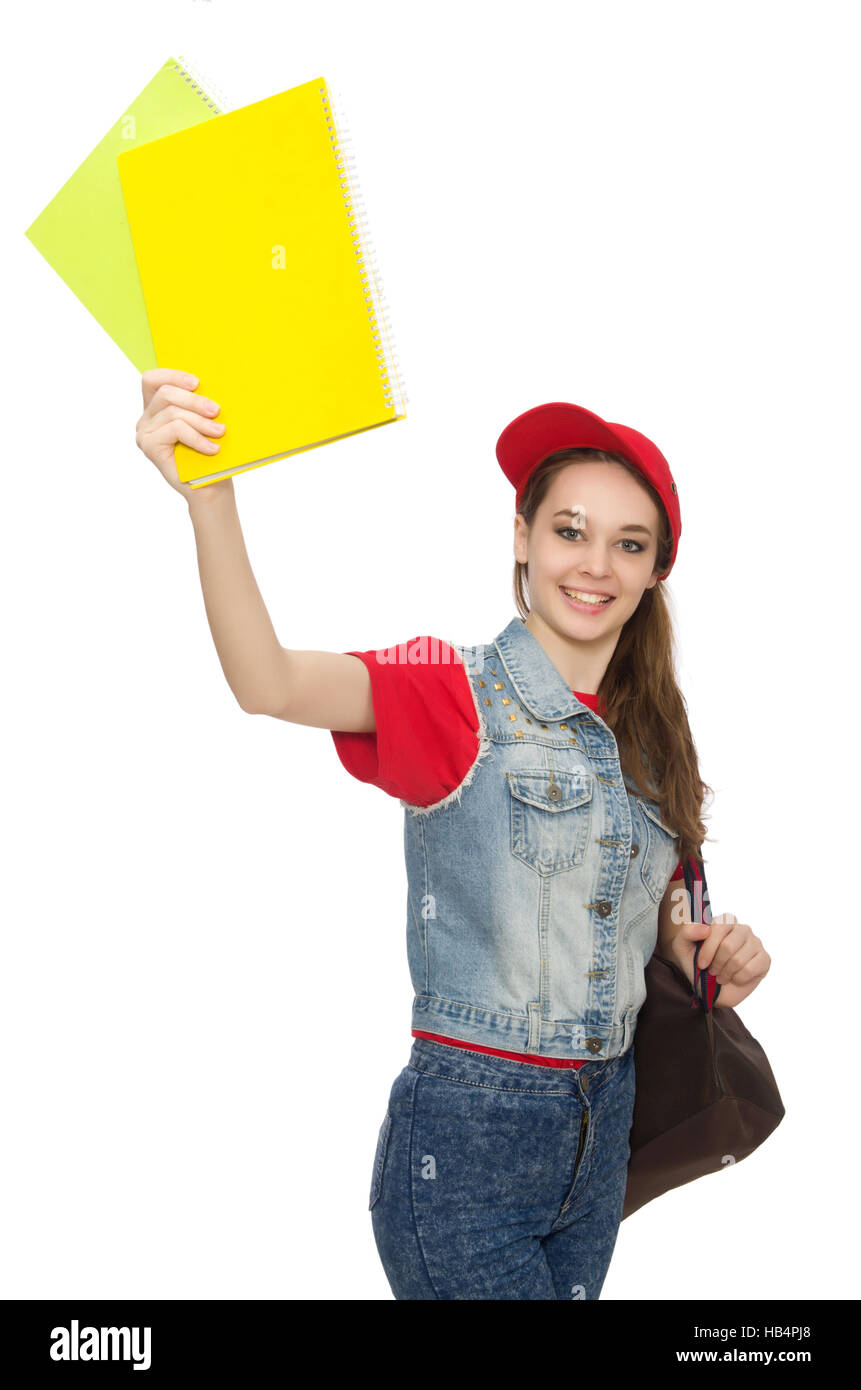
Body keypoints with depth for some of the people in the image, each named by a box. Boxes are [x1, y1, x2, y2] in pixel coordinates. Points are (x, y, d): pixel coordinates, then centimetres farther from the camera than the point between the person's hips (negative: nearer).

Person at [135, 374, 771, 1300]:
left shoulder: (649, 733, 7)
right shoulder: (457, 693, -11)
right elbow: (270, 684, -30)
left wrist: (702, 946, -1)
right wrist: (209, 495, -46)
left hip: (603, 1131, 6)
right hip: (466, 1144, -6)